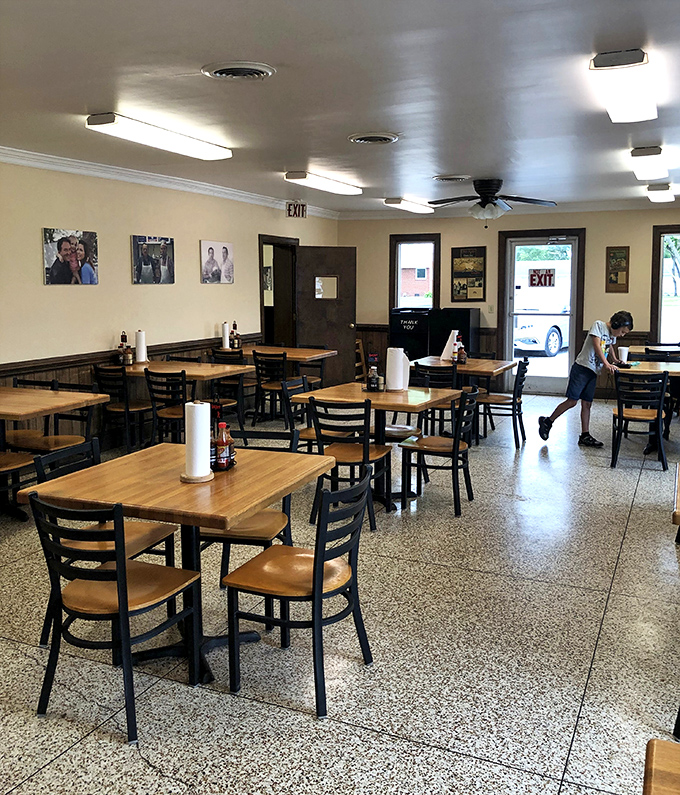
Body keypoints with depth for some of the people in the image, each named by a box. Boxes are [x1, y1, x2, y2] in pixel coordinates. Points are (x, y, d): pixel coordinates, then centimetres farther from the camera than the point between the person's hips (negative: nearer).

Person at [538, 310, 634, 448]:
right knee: (572, 401, -9)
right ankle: (547, 421, 4)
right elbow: (596, 346, -21)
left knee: (587, 404, 7)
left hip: (593, 372, 7)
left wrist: (615, 359, 24)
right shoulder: (599, 325, -8)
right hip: (582, 368, -7)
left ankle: (585, 436, 9)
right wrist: (606, 364, -28)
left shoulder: (612, 335, 14)